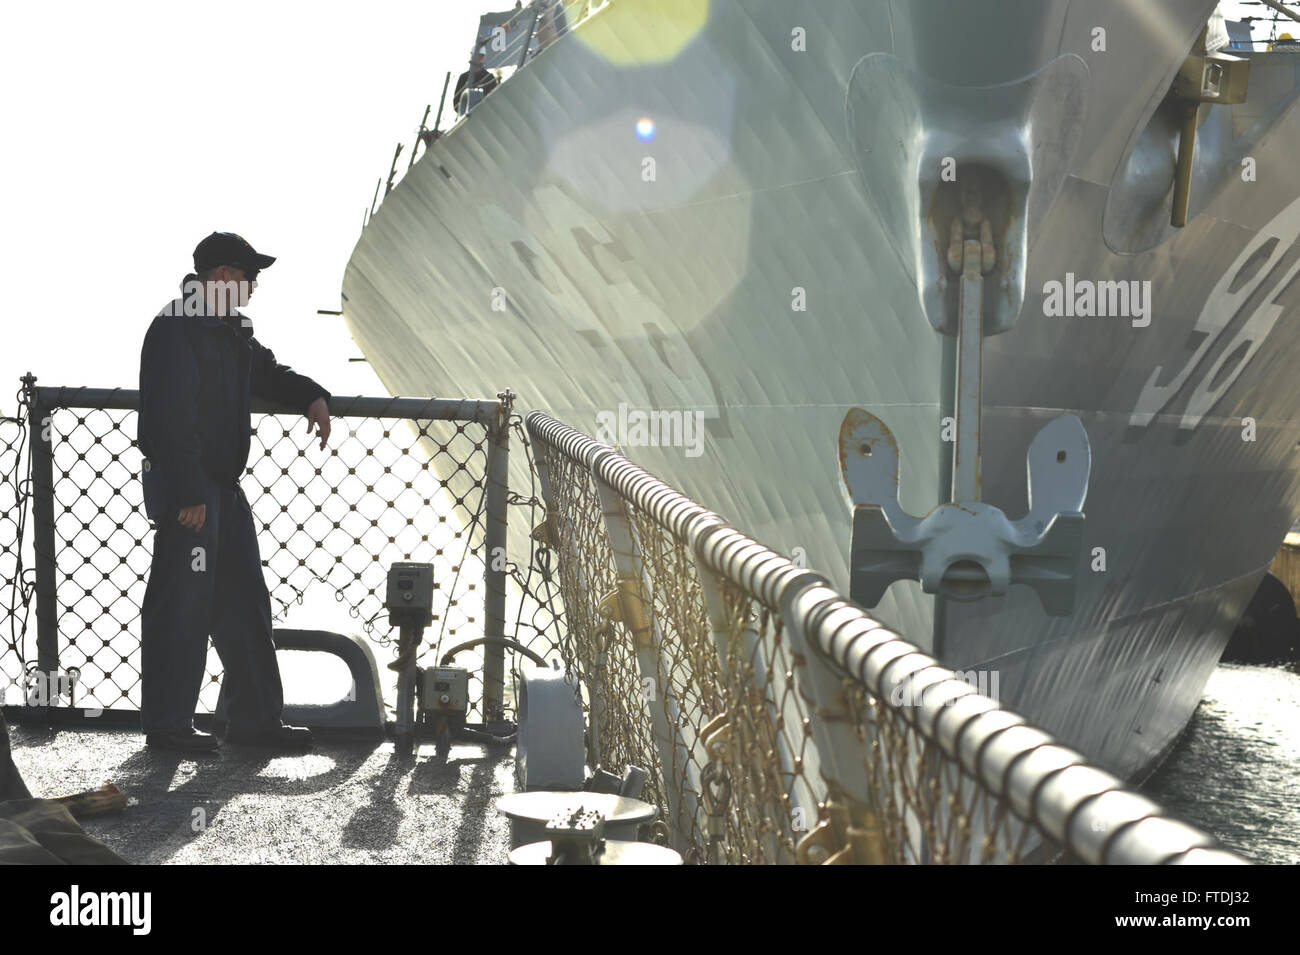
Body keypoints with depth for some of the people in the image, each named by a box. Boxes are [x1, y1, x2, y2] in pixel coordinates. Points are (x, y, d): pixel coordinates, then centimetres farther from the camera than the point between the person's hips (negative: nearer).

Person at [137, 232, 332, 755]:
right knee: (181, 606, -4)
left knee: (245, 603, 12)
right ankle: (167, 724, 6)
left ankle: (255, 717, 20)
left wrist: (312, 396, 10)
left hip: (224, 486, 10)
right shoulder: (176, 328, -15)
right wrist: (188, 495, -25)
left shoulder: (231, 329, 15)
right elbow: (172, 417, -22)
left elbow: (267, 371, 31)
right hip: (186, 489, -10)